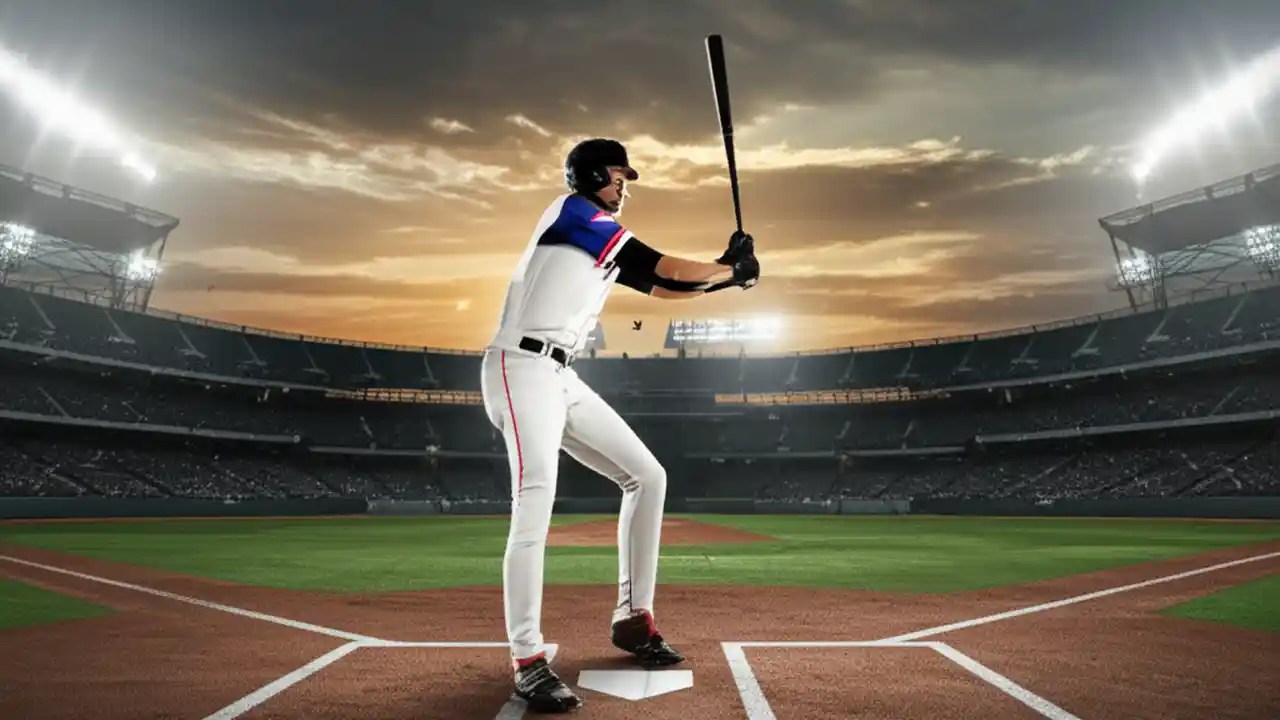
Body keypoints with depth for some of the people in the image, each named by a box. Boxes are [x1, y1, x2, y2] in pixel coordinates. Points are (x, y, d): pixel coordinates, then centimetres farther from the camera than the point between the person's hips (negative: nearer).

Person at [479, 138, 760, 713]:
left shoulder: (605, 244, 23)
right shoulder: (573, 210, -3)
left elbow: (658, 287, 27)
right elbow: (659, 266, -8)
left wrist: (726, 275, 16)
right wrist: (731, 269, 5)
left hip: (562, 378, 9)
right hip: (522, 368, -9)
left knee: (647, 477, 7)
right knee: (535, 504, -21)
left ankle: (633, 618, 15)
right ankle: (528, 661, -10)